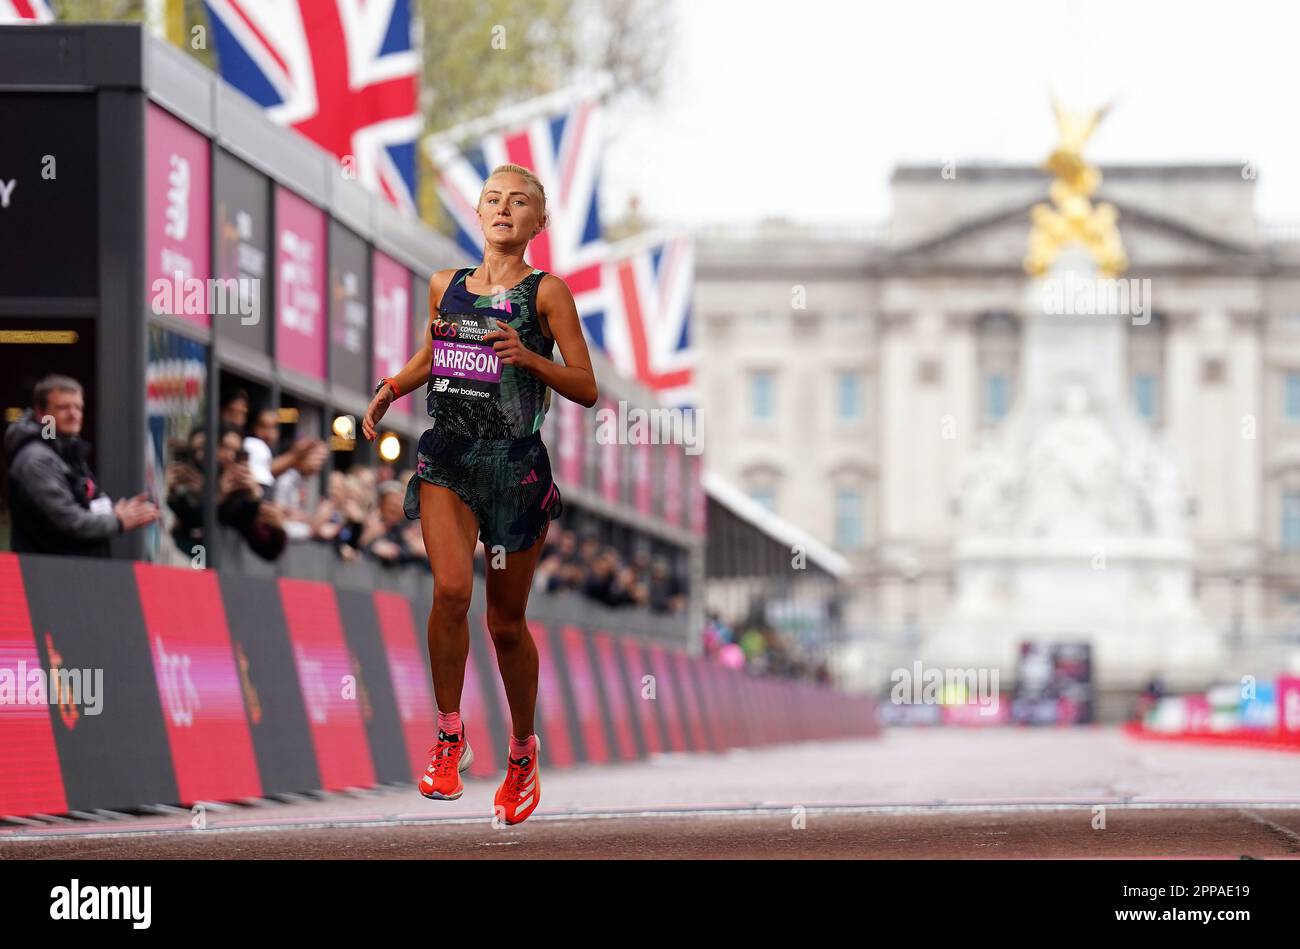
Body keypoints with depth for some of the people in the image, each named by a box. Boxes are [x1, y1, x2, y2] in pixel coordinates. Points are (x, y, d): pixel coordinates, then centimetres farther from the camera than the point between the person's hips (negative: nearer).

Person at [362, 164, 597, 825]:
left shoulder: (546, 292, -2)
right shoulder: (446, 286, 9)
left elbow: (587, 389, -3)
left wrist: (526, 356, -17)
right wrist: (389, 390, 9)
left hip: (517, 465, -2)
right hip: (447, 455, 2)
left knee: (506, 621, 8)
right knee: (451, 589, -22)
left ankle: (523, 752, 30)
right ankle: (448, 732, -5)